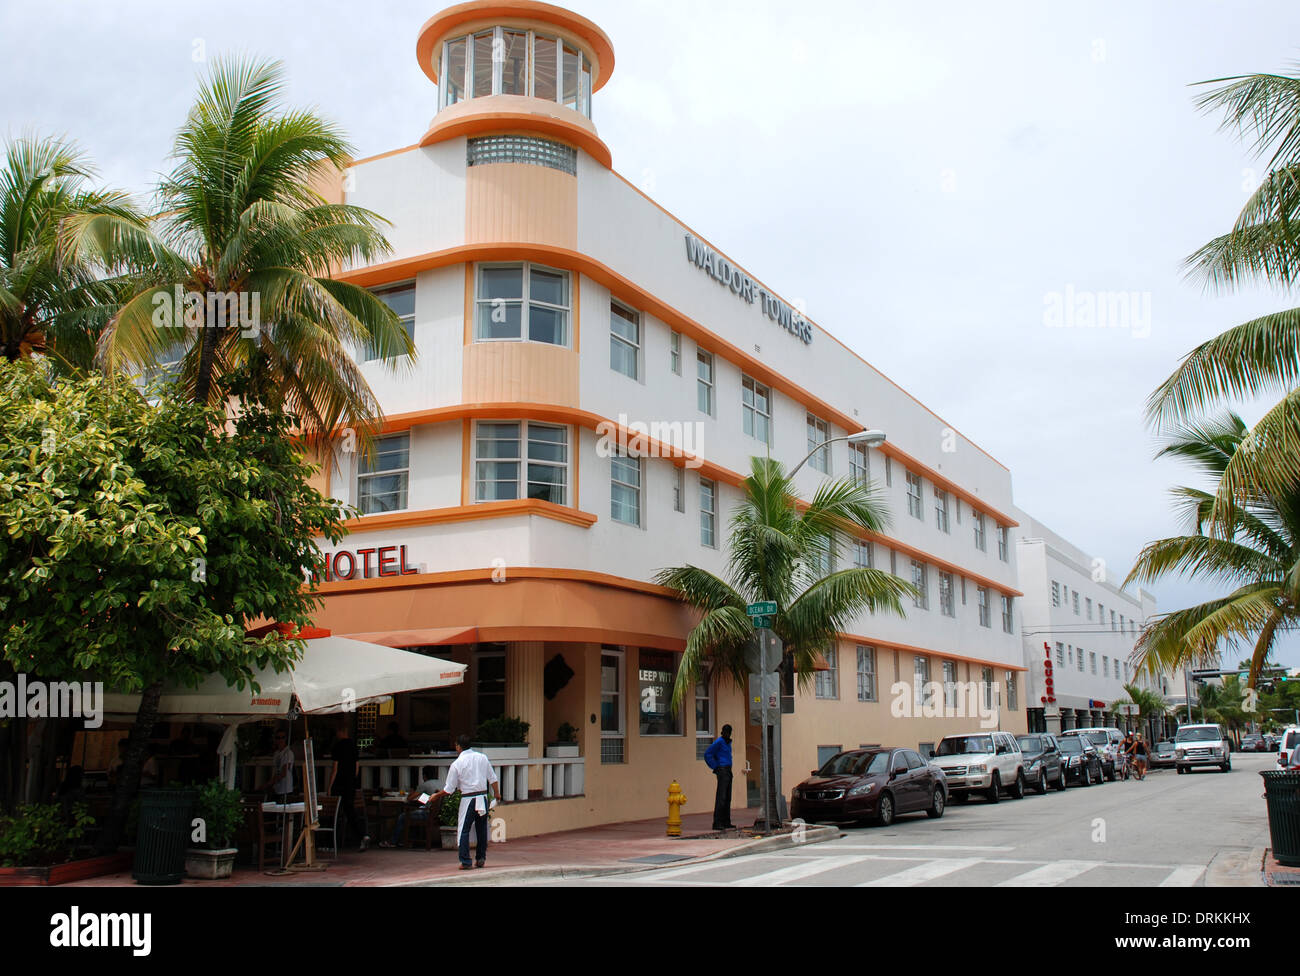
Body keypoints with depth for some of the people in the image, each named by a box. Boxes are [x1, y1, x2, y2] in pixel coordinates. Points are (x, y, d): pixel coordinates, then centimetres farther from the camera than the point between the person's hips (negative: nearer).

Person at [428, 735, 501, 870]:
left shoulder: (456, 764, -7)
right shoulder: (482, 758, 4)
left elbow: (449, 790, -3)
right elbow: (493, 779, 6)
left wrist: (435, 796, 12)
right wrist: (497, 794, 19)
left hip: (468, 800, -4)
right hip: (483, 798, 4)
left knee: (464, 830, 4)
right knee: (482, 829, 14)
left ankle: (465, 862, 0)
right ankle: (481, 859, 17)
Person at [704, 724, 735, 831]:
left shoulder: (728, 742, 17)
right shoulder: (719, 741, -11)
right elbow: (707, 754, -15)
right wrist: (716, 767, -12)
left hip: (728, 772, 9)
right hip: (722, 771, -9)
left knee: (727, 798, 10)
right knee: (721, 797, -12)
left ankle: (726, 823, 15)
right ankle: (717, 824, -12)